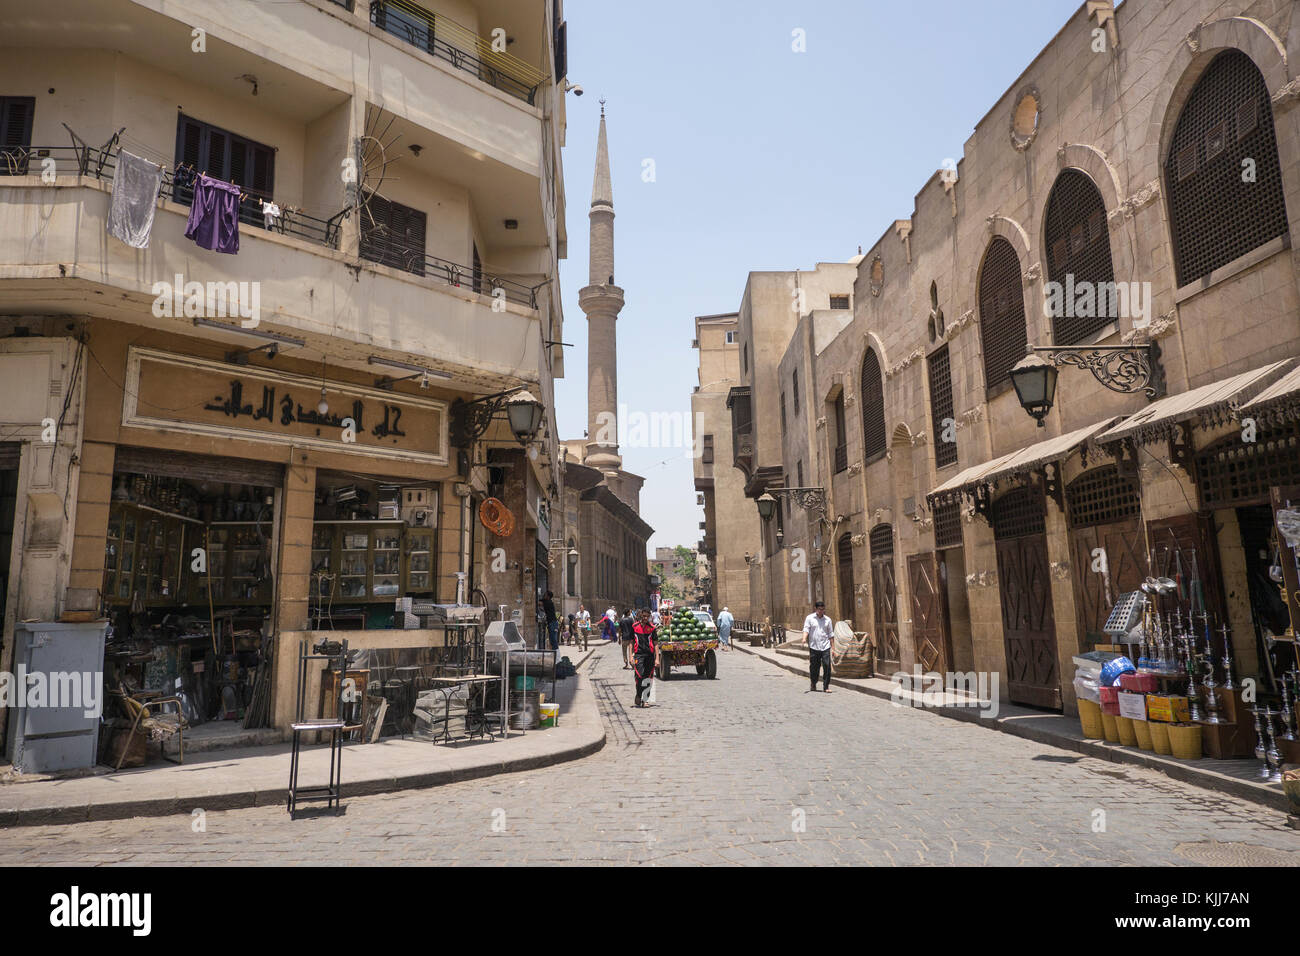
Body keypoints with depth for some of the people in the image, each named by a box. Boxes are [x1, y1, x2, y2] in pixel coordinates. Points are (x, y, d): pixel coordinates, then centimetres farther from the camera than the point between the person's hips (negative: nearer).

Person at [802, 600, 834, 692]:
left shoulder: (827, 619, 10)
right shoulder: (809, 618, 3)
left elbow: (830, 634, 14)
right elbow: (806, 629, -5)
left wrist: (832, 647, 10)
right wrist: (804, 639, -23)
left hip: (825, 647, 1)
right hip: (813, 647, -1)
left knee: (827, 666, -8)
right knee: (814, 667, 6)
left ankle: (826, 687, -1)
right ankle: (813, 684, 27)